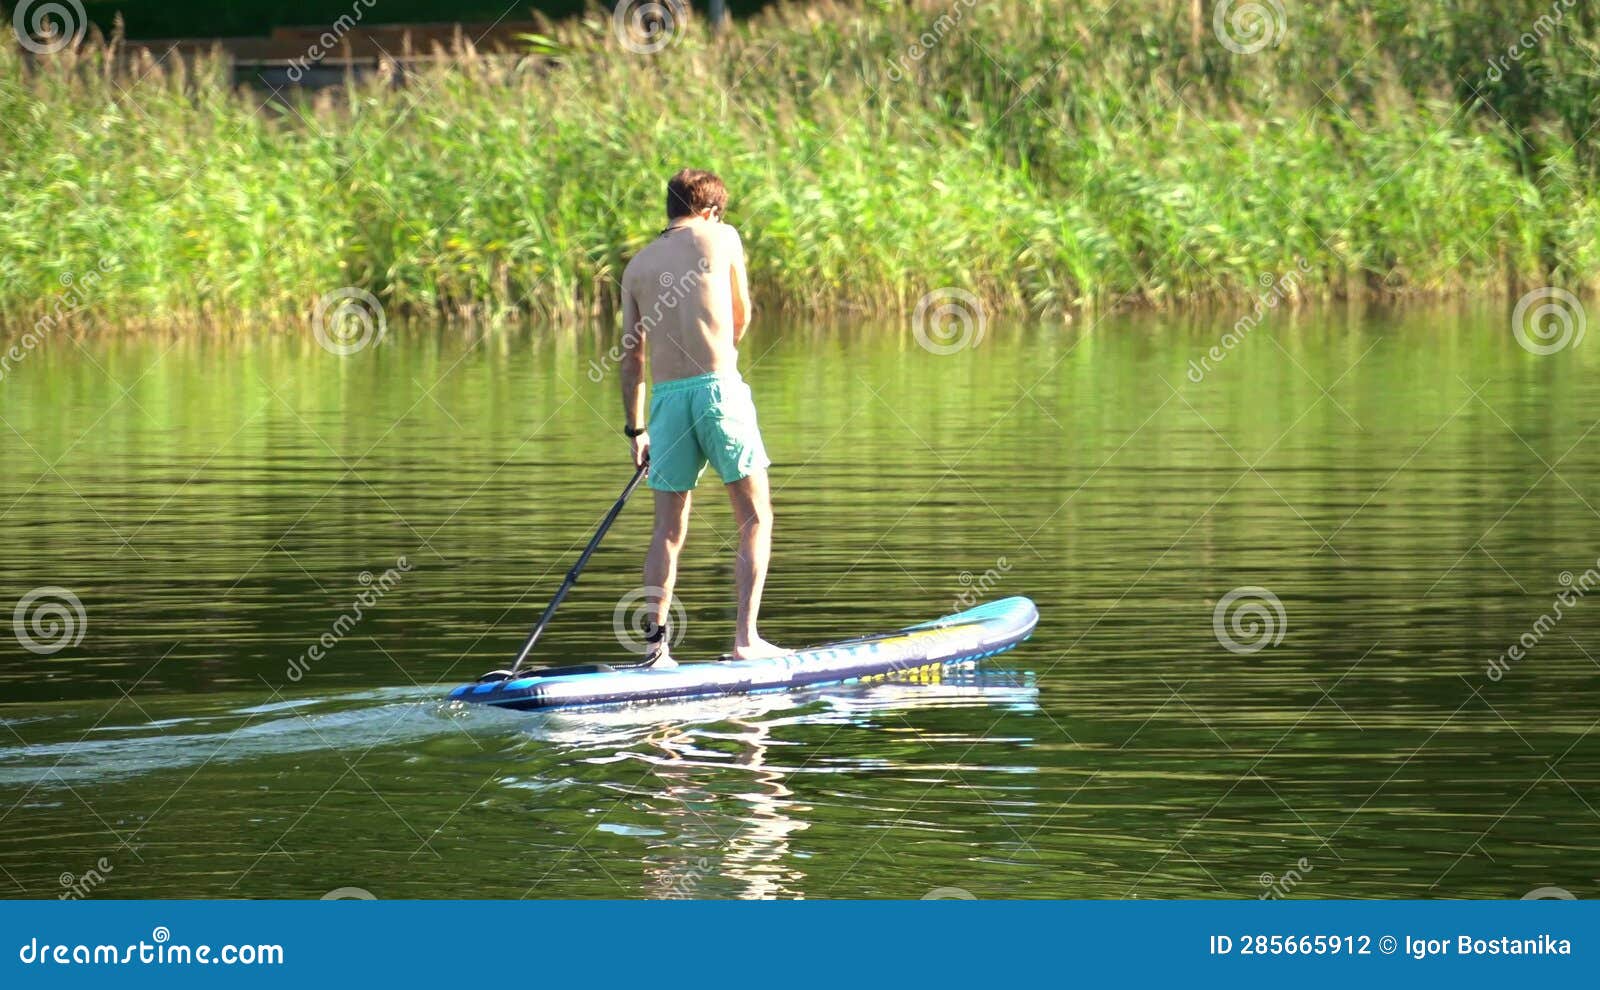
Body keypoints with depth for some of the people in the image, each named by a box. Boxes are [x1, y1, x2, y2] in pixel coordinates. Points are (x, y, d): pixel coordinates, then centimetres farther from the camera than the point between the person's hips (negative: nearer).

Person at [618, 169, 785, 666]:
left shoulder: (637, 265, 13)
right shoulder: (720, 237, 6)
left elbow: (631, 355, 13)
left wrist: (635, 429, 20)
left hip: (666, 396, 3)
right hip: (719, 387, -3)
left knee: (668, 529, 10)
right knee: (756, 518, 5)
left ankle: (655, 644, 3)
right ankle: (745, 638, -4)